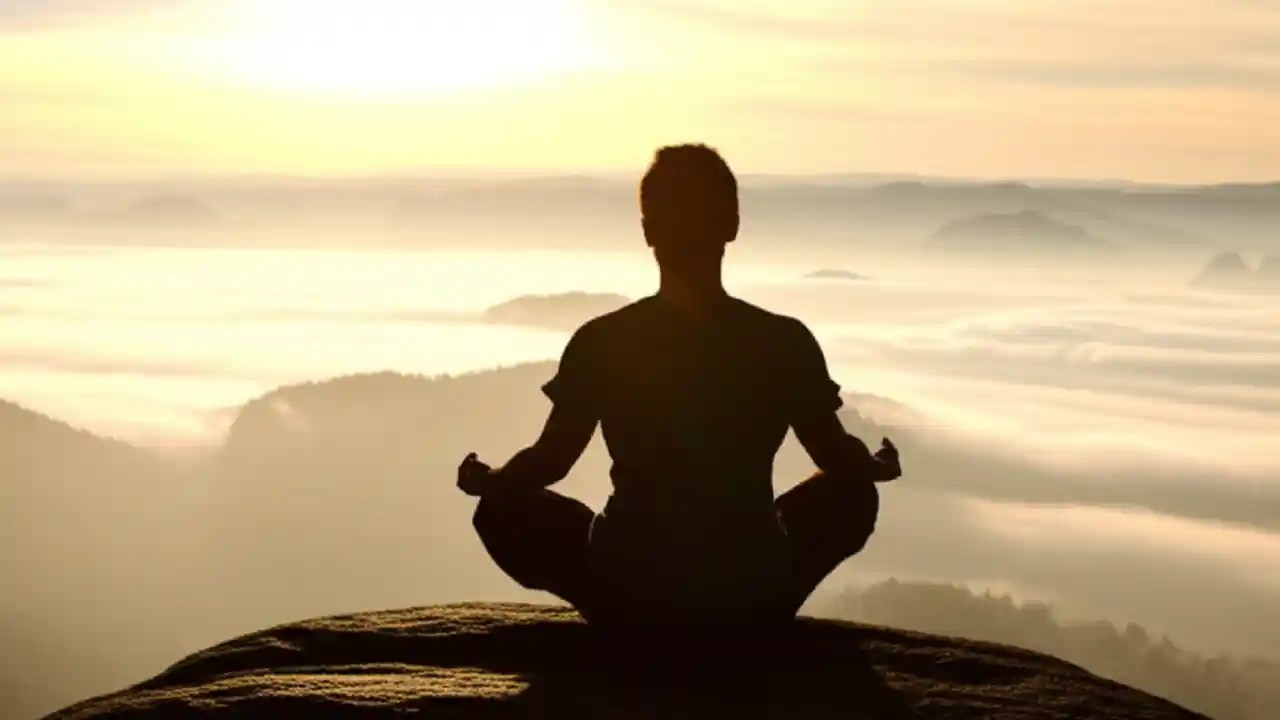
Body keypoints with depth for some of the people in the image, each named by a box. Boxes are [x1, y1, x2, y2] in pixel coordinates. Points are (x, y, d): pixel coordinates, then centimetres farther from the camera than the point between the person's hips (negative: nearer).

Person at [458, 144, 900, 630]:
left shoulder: (601, 343, -9)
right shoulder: (785, 342, -7)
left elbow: (550, 461, -1)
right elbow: (840, 460, 3)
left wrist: (487, 482, 22)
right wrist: (879, 466, 27)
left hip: (628, 594, -1)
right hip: (754, 593, 1)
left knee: (505, 511, 24)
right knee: (852, 494, 29)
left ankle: (630, 625, 16)